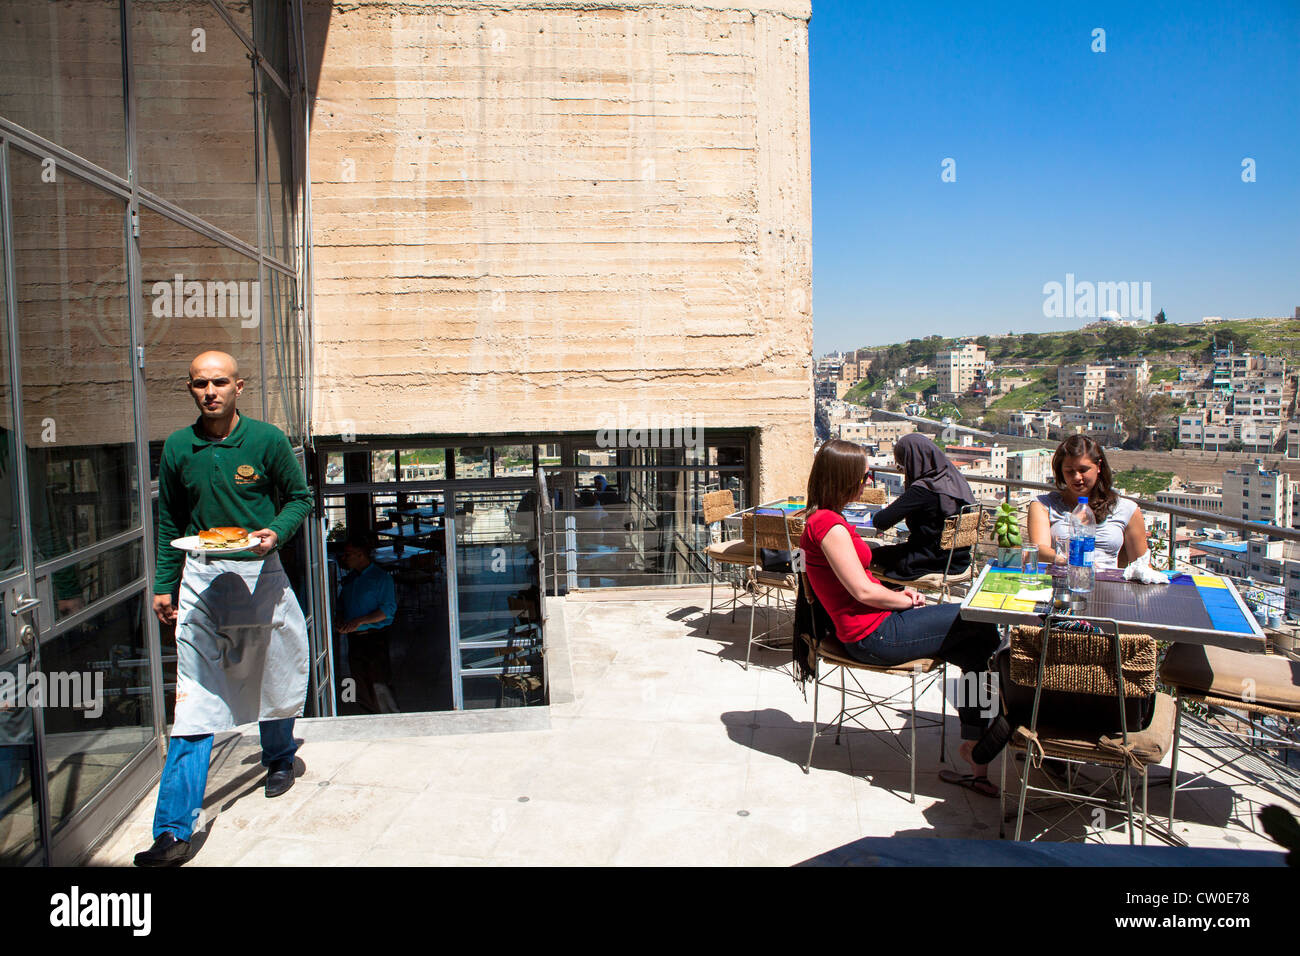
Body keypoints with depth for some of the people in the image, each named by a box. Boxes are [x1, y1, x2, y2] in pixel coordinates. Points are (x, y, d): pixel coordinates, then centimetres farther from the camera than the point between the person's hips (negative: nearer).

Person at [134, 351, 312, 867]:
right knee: (194, 699, -5)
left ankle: (279, 758, 44)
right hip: (200, 577, 1)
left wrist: (275, 532, -16)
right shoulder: (177, 448, 3)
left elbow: (299, 497, 4)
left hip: (260, 572, 0)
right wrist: (164, 585, 9)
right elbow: (169, 521, 12)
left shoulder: (267, 440, -4)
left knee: (274, 675, 15)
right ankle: (174, 830, -2)